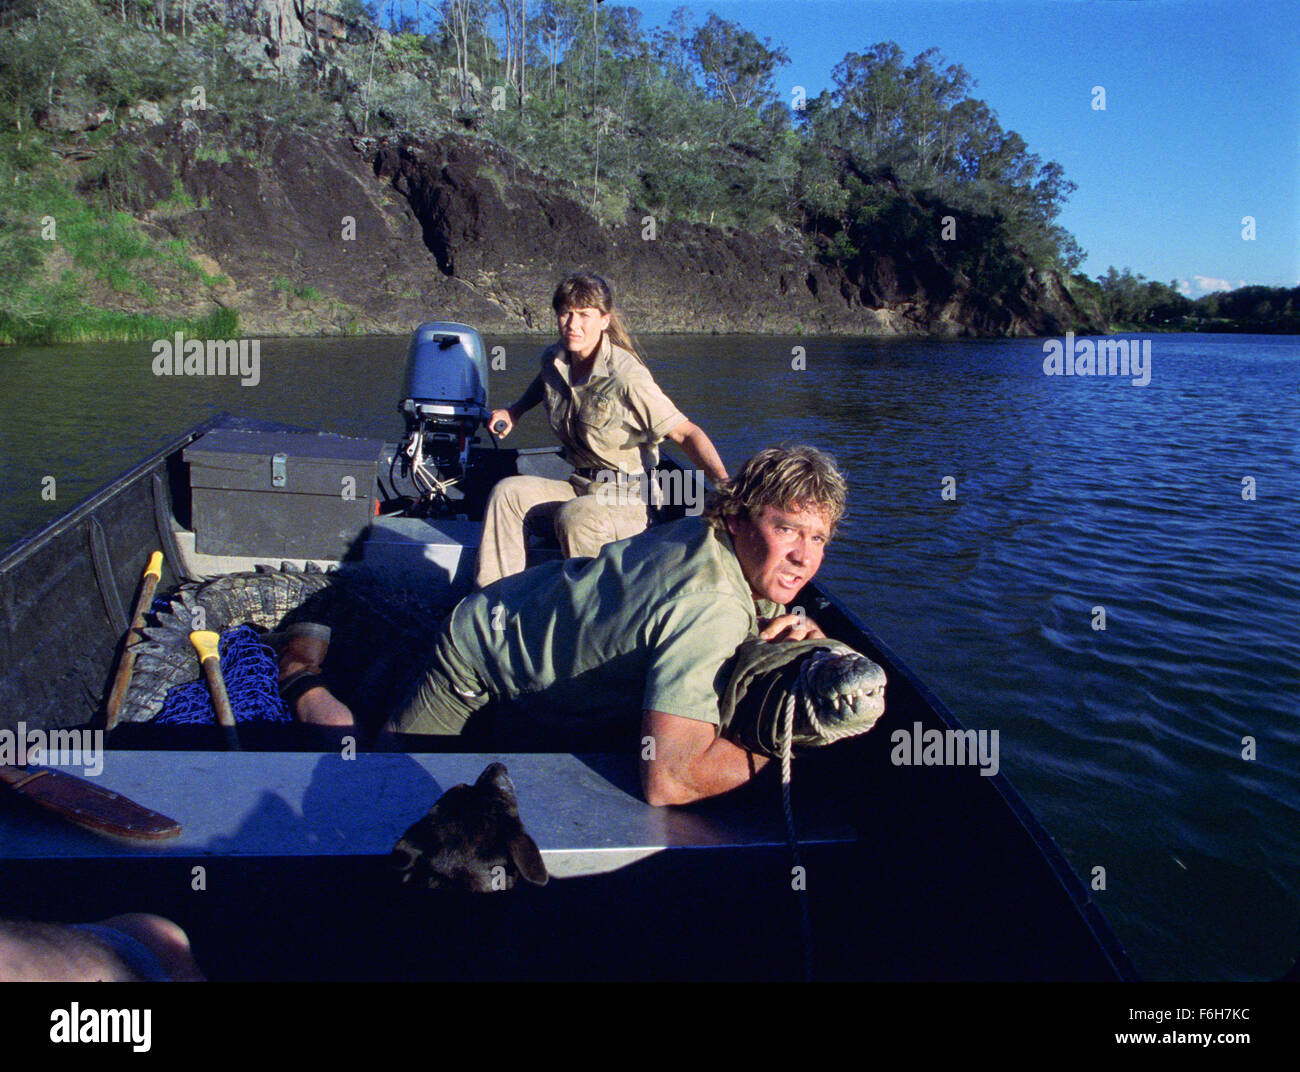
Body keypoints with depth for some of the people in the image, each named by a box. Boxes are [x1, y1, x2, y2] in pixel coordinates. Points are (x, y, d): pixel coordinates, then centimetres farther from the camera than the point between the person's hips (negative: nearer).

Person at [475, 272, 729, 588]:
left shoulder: (627, 378, -19)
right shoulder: (554, 359, 3)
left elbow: (686, 434, -19)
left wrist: (725, 486, -31)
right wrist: (515, 411, 25)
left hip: (628, 498, -7)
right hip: (580, 489, 7)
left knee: (574, 516, -35)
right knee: (508, 492, -13)